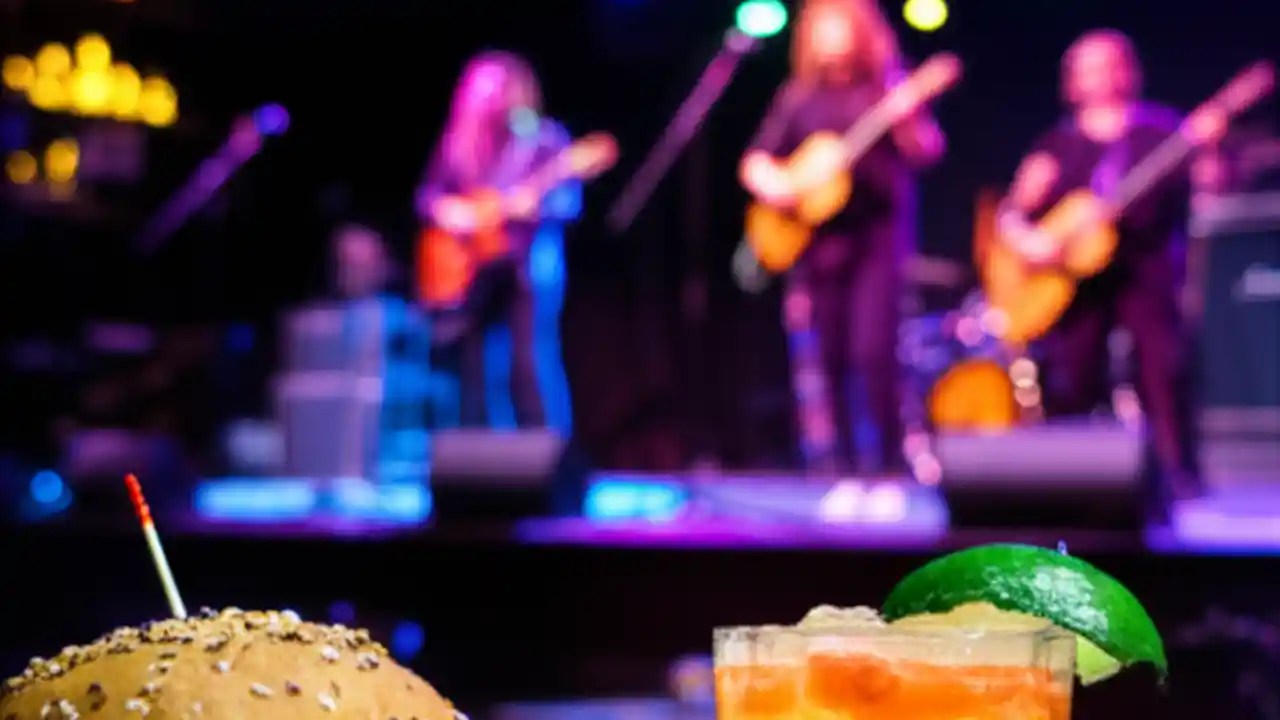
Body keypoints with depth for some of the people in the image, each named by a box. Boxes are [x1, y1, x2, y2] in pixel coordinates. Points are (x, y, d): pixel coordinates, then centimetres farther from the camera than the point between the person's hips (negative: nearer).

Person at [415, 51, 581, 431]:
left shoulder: (547, 137, -2)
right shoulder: (460, 141, 10)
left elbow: (571, 200, -8)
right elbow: (428, 192, 14)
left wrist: (536, 204, -28)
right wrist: (444, 208, -8)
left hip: (530, 264, -5)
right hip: (472, 267, 5)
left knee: (531, 362, -13)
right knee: (477, 364, 9)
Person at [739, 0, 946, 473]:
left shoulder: (888, 85, 1)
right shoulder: (799, 97, 11)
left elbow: (929, 152, -10)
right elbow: (755, 161, 12)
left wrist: (906, 123, -30)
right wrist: (771, 182, -9)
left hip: (877, 235, -4)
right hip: (815, 240, 4)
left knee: (872, 350, -15)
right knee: (829, 358, 4)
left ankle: (889, 457, -4)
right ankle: (843, 460, 14)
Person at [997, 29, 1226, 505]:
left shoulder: (1163, 130, 10)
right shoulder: (1058, 145, 13)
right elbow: (1012, 214, 10)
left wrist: (1207, 147, -21)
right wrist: (1027, 240, -11)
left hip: (1145, 270, -2)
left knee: (1163, 370, -16)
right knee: (1070, 382, -5)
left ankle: (1179, 477, -12)